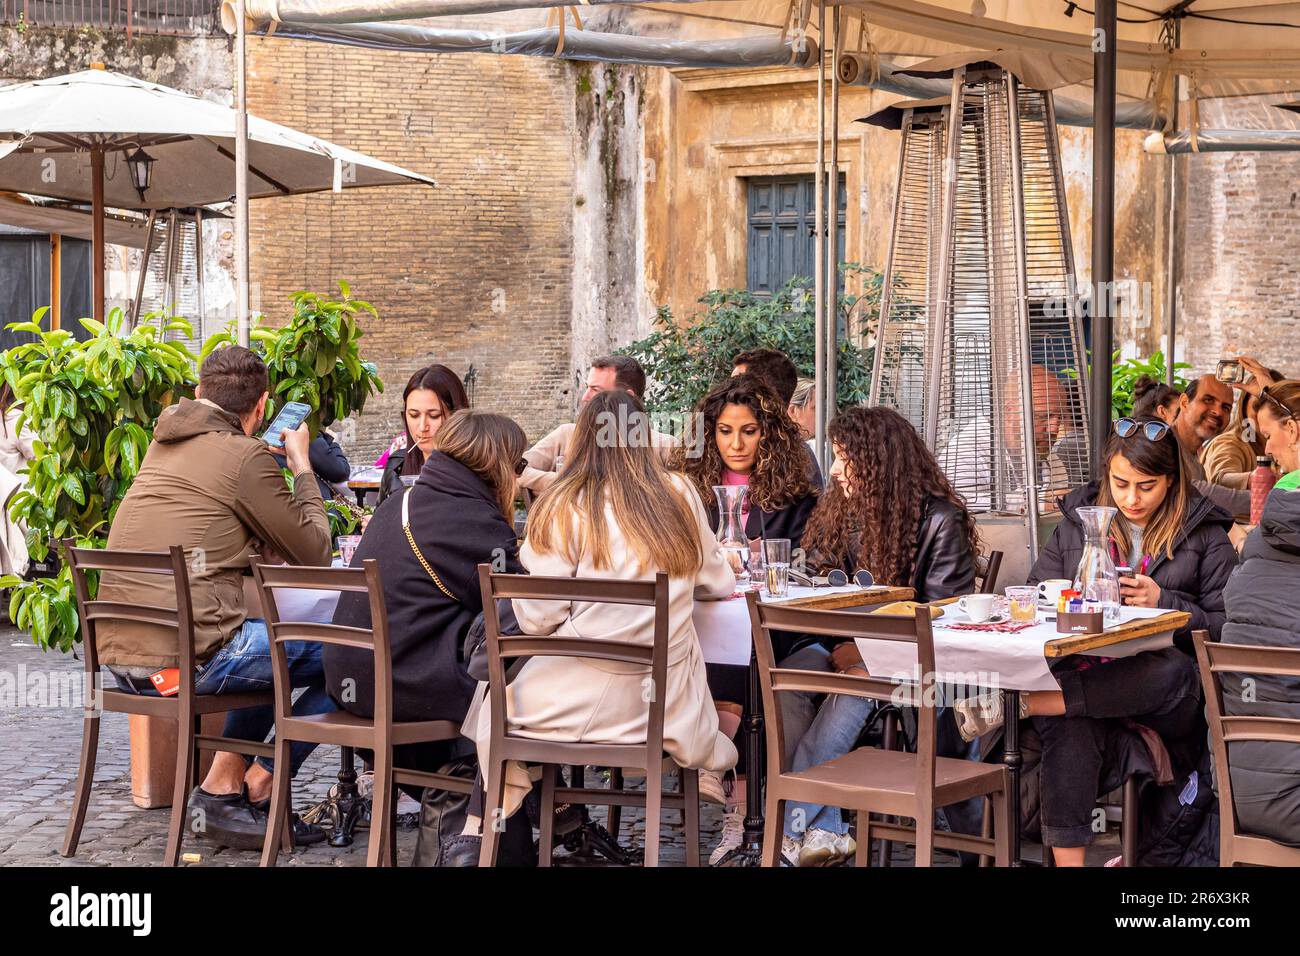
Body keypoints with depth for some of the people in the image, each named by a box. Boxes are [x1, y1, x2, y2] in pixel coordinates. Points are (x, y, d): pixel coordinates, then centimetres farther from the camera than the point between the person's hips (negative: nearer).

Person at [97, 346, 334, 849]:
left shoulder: (162, 445, 18)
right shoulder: (246, 455, -7)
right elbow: (313, 552, 1)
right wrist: (301, 466, 14)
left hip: (118, 654, 9)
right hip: (185, 656, -9)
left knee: (268, 642, 32)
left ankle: (222, 786, 22)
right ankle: (257, 788, 9)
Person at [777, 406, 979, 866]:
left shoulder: (940, 520, -7)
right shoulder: (842, 510, 13)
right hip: (853, 644, 6)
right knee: (788, 675, -27)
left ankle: (792, 827, -33)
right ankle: (823, 829, -33)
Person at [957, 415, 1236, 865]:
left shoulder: (1205, 534, 11)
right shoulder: (1078, 520, 19)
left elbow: (1225, 628, 6)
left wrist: (1163, 603, -9)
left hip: (1170, 698, -1)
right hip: (1085, 669, 1)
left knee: (1173, 670, -41)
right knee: (1071, 726, -37)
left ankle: (1016, 702, -47)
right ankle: (1068, 858, -41)